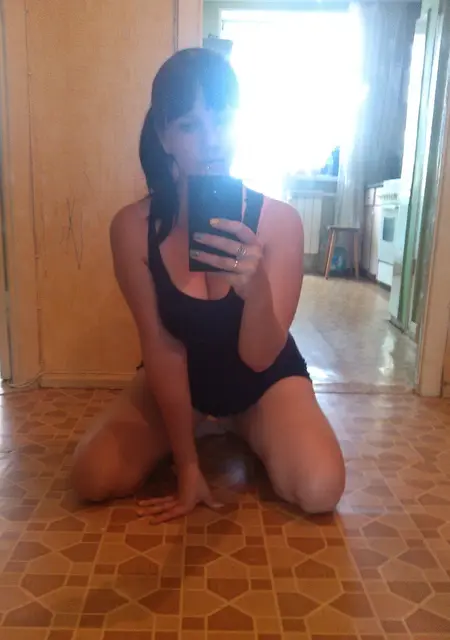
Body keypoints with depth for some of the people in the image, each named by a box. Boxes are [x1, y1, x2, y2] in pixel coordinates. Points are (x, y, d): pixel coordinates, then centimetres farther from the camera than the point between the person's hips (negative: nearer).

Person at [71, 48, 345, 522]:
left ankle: (242, 430, 14)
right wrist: (187, 465, -15)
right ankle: (205, 427, 16)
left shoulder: (279, 220, -25)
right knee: (93, 478, -14)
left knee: (319, 490, -22)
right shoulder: (132, 227, -22)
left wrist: (256, 289, -50)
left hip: (266, 380, 0)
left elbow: (259, 358, -27)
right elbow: (161, 348, -17)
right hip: (180, 377, 1)